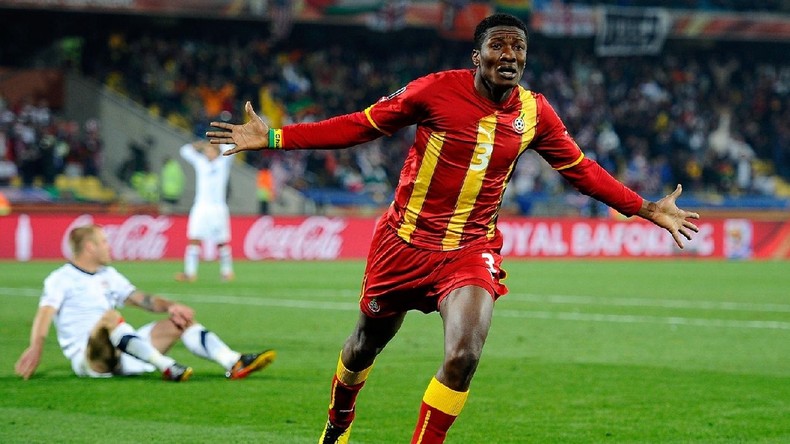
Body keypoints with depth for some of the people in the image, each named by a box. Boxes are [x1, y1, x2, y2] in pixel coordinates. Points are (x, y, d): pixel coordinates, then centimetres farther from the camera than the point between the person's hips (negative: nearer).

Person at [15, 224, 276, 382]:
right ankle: (166, 367, -50)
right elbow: (45, 313, -17)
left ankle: (233, 363, -22)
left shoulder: (108, 275, 22)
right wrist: (36, 347, -35)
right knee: (110, 316, -36)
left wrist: (169, 306, -7)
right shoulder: (61, 279, -1)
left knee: (181, 320, -2)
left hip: (121, 353, 7)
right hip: (88, 358, -7)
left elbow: (142, 300, 14)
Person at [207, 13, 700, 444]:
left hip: (471, 251, 1)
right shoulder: (437, 90, -13)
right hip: (405, 243, -1)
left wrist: (646, 209, 9)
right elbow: (360, 126, -6)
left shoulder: (535, 113, -3)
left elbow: (581, 169, 11)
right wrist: (273, 138, -10)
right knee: (367, 343, 16)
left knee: (464, 356, -22)